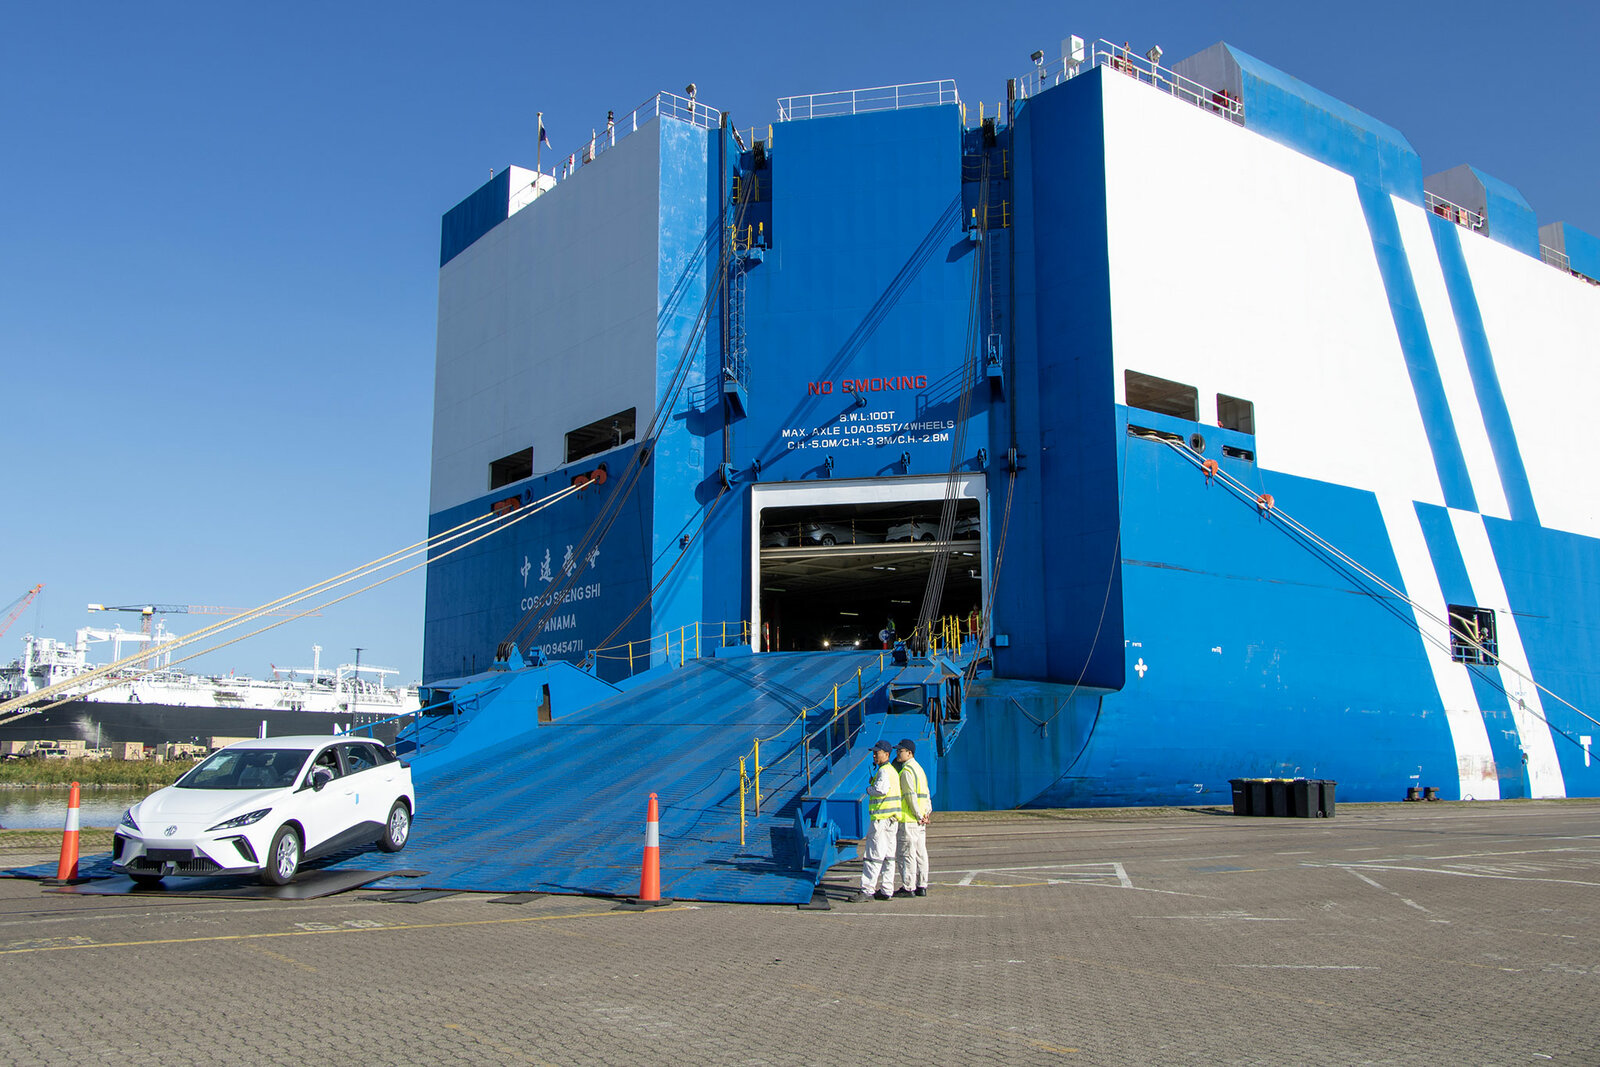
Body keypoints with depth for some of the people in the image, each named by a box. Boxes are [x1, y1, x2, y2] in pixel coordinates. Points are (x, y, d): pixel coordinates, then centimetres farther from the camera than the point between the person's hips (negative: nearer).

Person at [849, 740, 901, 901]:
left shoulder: (884, 771, -13)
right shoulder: (892, 770, 18)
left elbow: (882, 790, -29)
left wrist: (869, 789, -10)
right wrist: (873, 782, 13)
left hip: (881, 819, -10)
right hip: (893, 820, 10)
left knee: (873, 856, -8)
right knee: (888, 857, 11)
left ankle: (867, 890, -9)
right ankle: (886, 891, 14)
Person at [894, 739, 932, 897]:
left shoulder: (906, 771, -13)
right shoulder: (919, 768, 17)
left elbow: (911, 796, -19)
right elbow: (926, 793, 14)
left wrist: (918, 816, -14)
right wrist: (927, 812, 6)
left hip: (909, 819, -9)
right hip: (920, 820, 9)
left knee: (907, 853, -4)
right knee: (920, 853, 10)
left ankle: (908, 888, -1)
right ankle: (921, 886, 14)